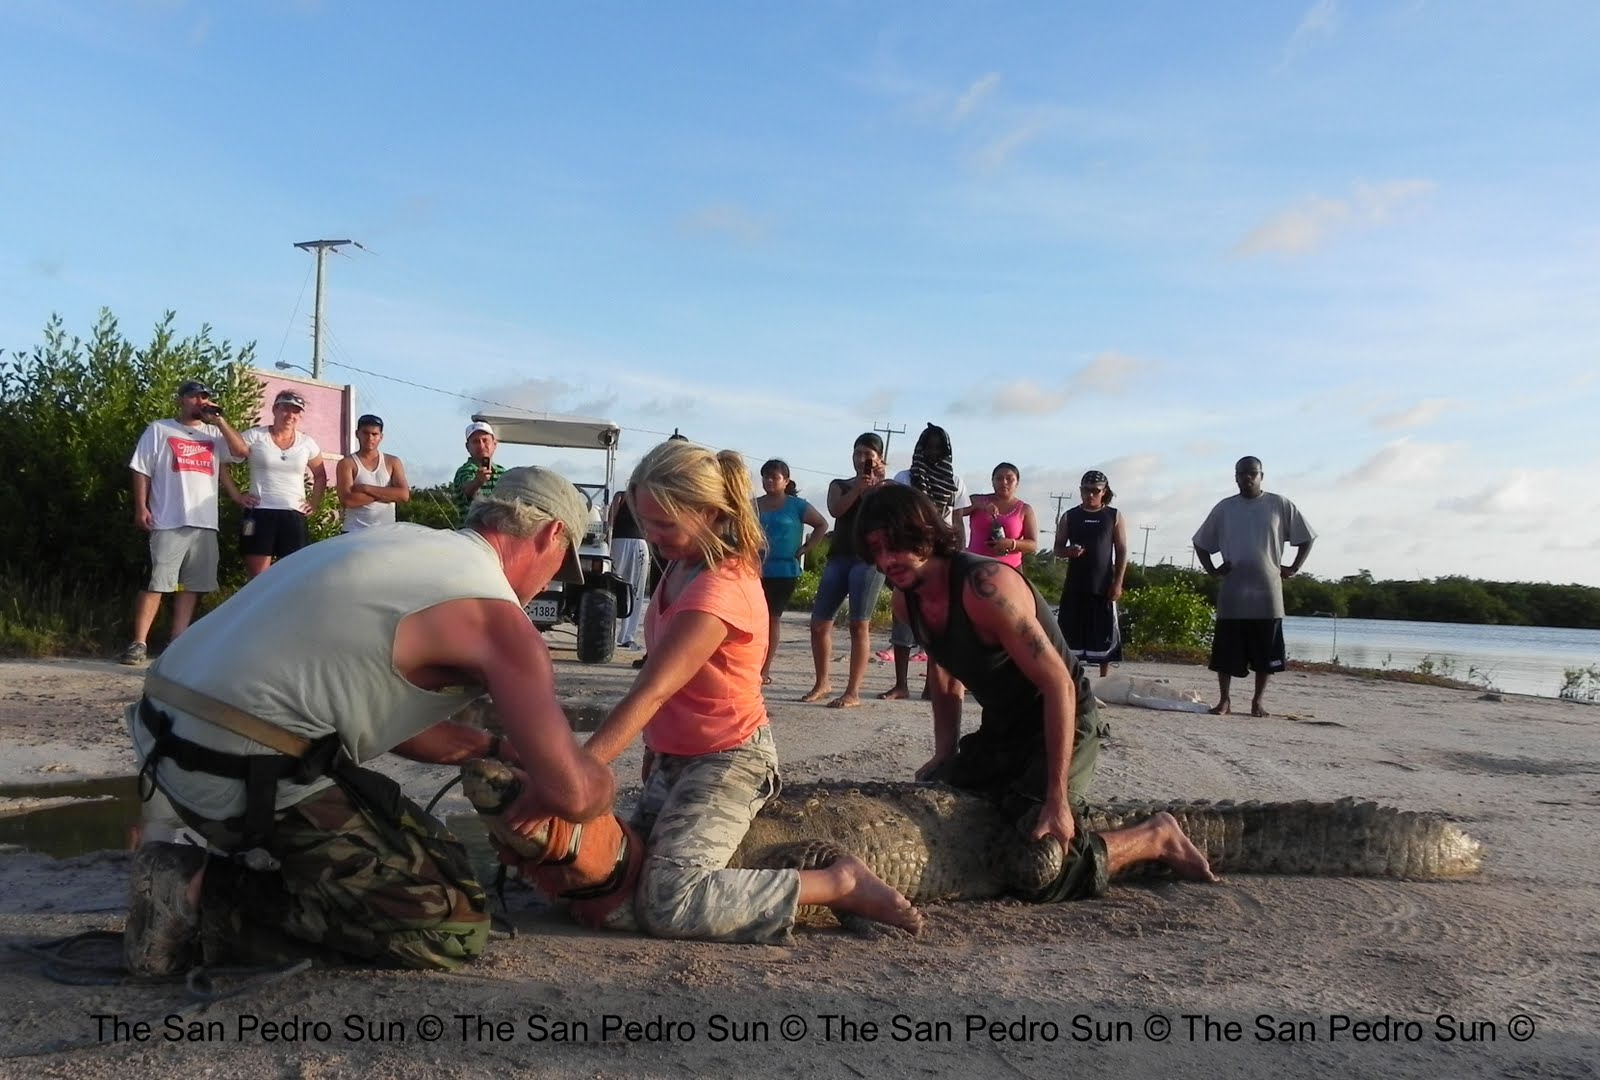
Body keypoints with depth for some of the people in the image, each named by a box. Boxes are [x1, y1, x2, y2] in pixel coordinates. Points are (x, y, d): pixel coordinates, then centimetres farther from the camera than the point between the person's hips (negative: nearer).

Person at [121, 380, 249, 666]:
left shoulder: (214, 433, 16)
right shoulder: (159, 430, 7)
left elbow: (241, 452, 1)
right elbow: (142, 471, 3)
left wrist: (219, 421, -3)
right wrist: (141, 507, -7)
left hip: (205, 523, 4)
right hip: (169, 522, -4)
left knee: (192, 585, 6)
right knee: (156, 583, -8)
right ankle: (139, 643, -7)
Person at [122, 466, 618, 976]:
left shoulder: (405, 544, 16)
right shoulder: (493, 613, -10)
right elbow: (574, 792, -15)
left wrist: (498, 748, 27)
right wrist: (600, 781, 9)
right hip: (244, 777, -10)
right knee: (455, 928, -5)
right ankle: (207, 902, -4)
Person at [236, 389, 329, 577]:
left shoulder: (307, 443, 8)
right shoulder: (255, 436, -2)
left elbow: (320, 476, 22)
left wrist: (315, 503, 12)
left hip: (295, 516, 3)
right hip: (260, 514, -3)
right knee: (258, 580, -3)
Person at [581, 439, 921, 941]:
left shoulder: (718, 590, -26)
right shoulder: (682, 566, 4)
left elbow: (649, 693, -33)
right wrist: (655, 752, 13)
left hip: (727, 762, -10)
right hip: (675, 758, 10)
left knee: (667, 904, -25)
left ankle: (838, 884, -11)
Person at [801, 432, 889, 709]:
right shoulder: (839, 485, 16)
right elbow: (835, 510, -5)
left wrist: (876, 485, -14)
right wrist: (857, 488, -18)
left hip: (869, 557, -4)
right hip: (838, 557, 4)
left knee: (859, 624, -9)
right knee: (819, 622, 0)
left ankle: (853, 692, -7)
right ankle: (822, 683, 17)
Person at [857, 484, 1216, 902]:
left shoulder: (985, 586, -30)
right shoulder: (906, 598, -3)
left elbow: (1059, 684, -29)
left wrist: (1057, 799, -29)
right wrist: (944, 756, 4)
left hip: (1060, 725, -8)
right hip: (999, 730, 8)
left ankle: (1156, 837, 6)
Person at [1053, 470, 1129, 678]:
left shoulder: (1114, 516, 3)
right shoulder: (1069, 517, 5)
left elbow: (1122, 551, 2)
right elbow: (1057, 549, 7)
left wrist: (1117, 582, -7)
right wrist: (1069, 551, -16)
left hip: (1103, 586, -1)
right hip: (1075, 585, 1)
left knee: (1104, 633, 2)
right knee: (1069, 632, 0)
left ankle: (1104, 680, 11)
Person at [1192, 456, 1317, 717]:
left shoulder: (1280, 505, 2)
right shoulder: (1224, 508, 6)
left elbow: (1306, 537, 10)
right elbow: (1200, 542, 15)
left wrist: (1294, 568, 1)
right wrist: (1212, 570, 4)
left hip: (1267, 592, 0)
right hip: (1232, 593, 1)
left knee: (1265, 652, 4)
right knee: (1225, 651, -1)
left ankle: (1257, 700, 16)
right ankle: (1224, 700, 8)